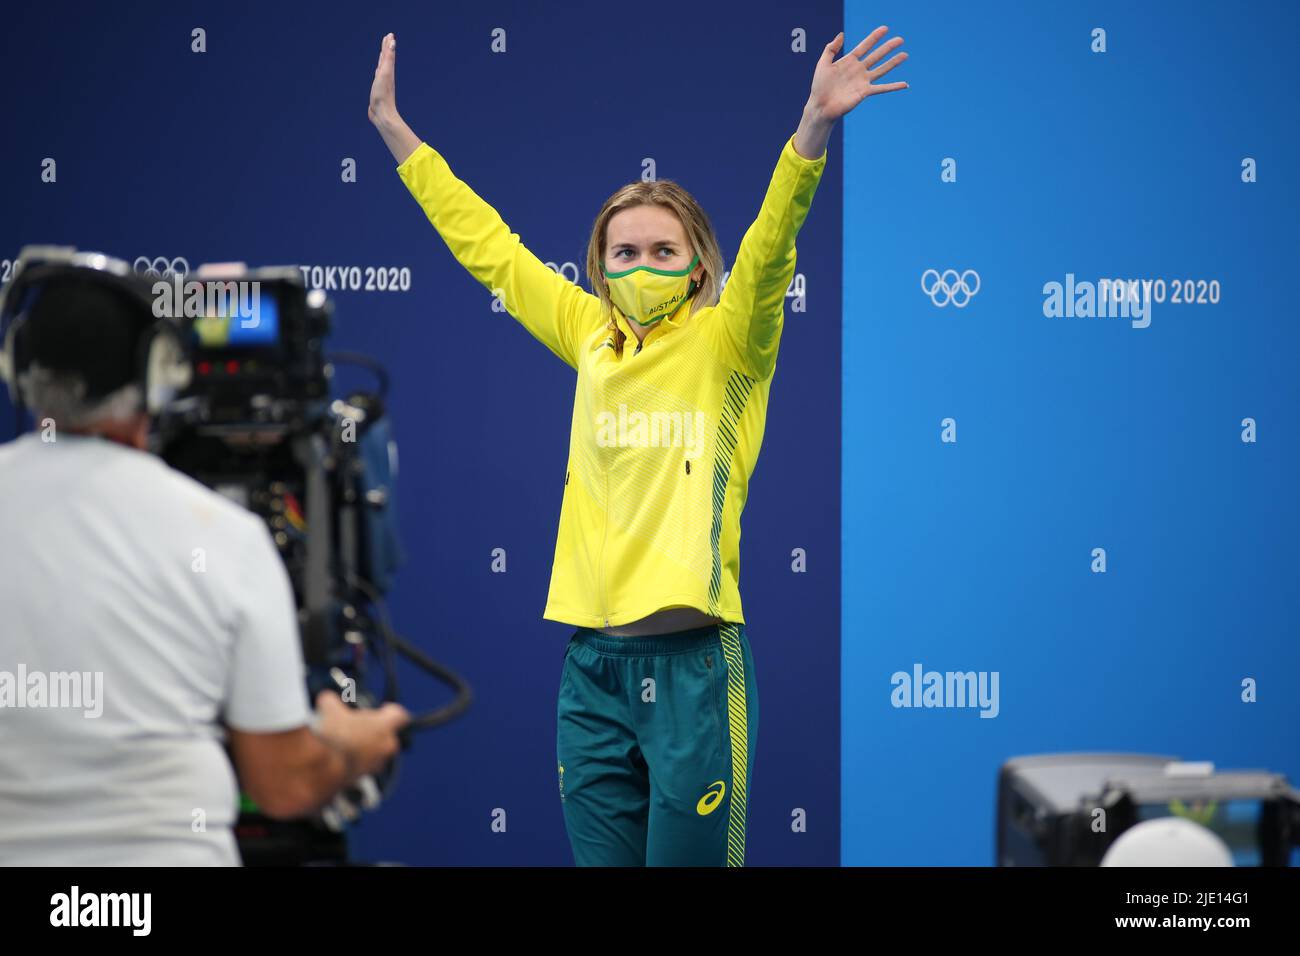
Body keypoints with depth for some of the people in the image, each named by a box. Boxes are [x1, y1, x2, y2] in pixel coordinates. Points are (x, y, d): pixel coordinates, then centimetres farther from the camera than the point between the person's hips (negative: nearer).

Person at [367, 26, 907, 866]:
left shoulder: (725, 343, 0)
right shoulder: (592, 338, 11)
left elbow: (770, 248, -17)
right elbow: (485, 242, 17)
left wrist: (814, 127, -32)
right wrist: (394, 127, 21)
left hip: (693, 662, -4)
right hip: (594, 662, 5)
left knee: (689, 857, -1)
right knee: (602, 856, 11)